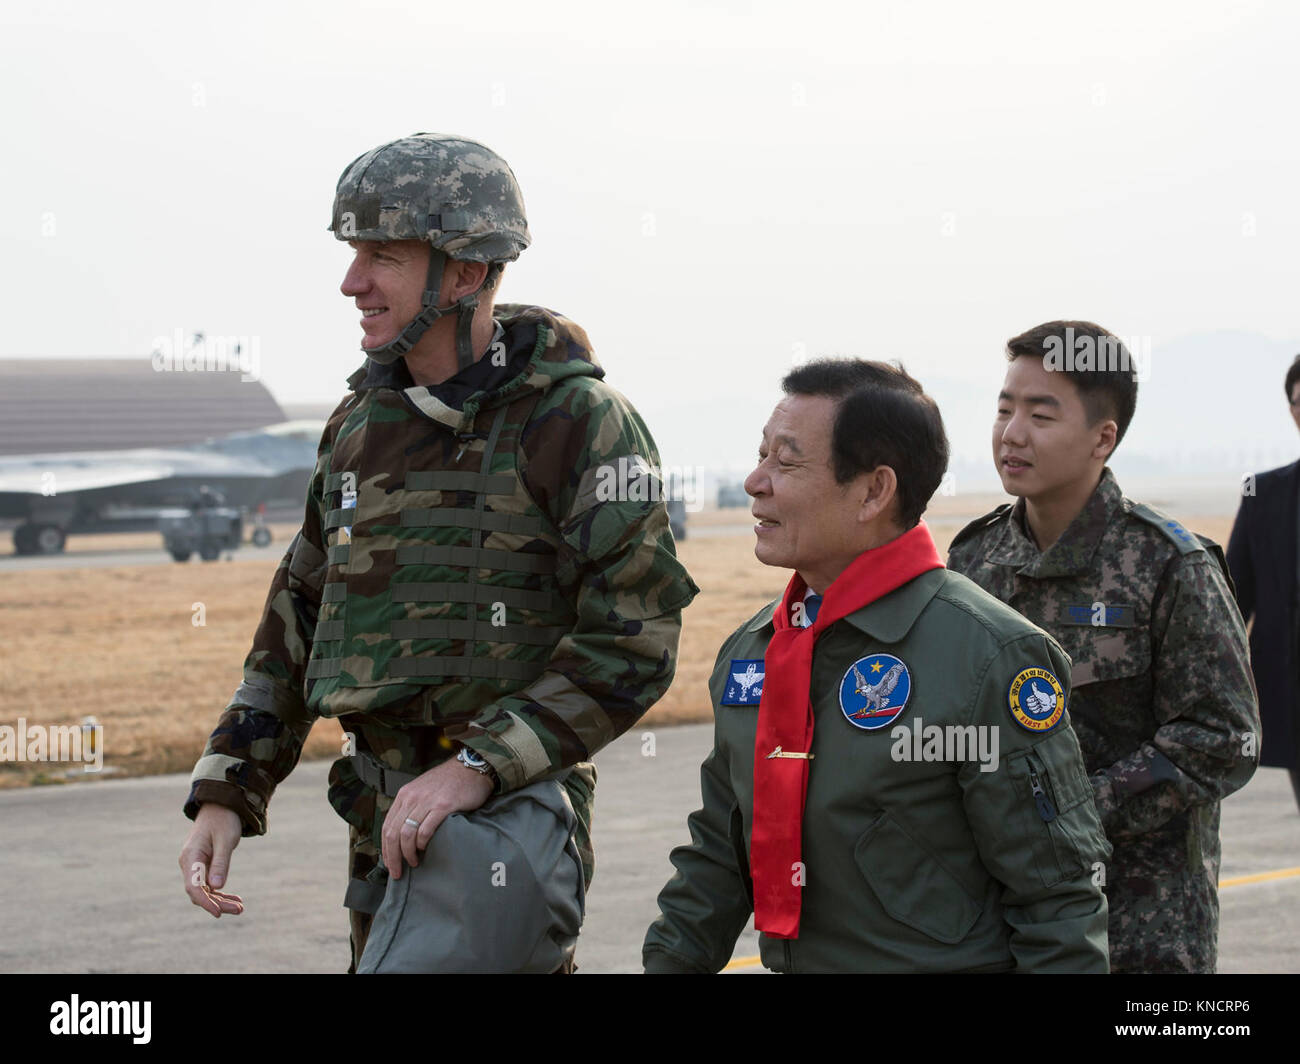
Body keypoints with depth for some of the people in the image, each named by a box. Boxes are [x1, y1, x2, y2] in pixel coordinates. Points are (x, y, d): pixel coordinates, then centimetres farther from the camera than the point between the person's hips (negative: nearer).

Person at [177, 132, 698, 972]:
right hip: (388, 820, 7)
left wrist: (477, 768, -25)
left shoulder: (577, 421, -11)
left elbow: (635, 642, -17)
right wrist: (225, 794, 8)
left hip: (506, 815, -7)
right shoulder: (365, 422, 11)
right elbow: (299, 621, 16)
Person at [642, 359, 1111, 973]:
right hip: (788, 961, 7)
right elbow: (717, 856, 18)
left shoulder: (993, 656, -14)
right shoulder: (746, 651, 9)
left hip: (948, 962, -6)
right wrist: (668, 961, 11)